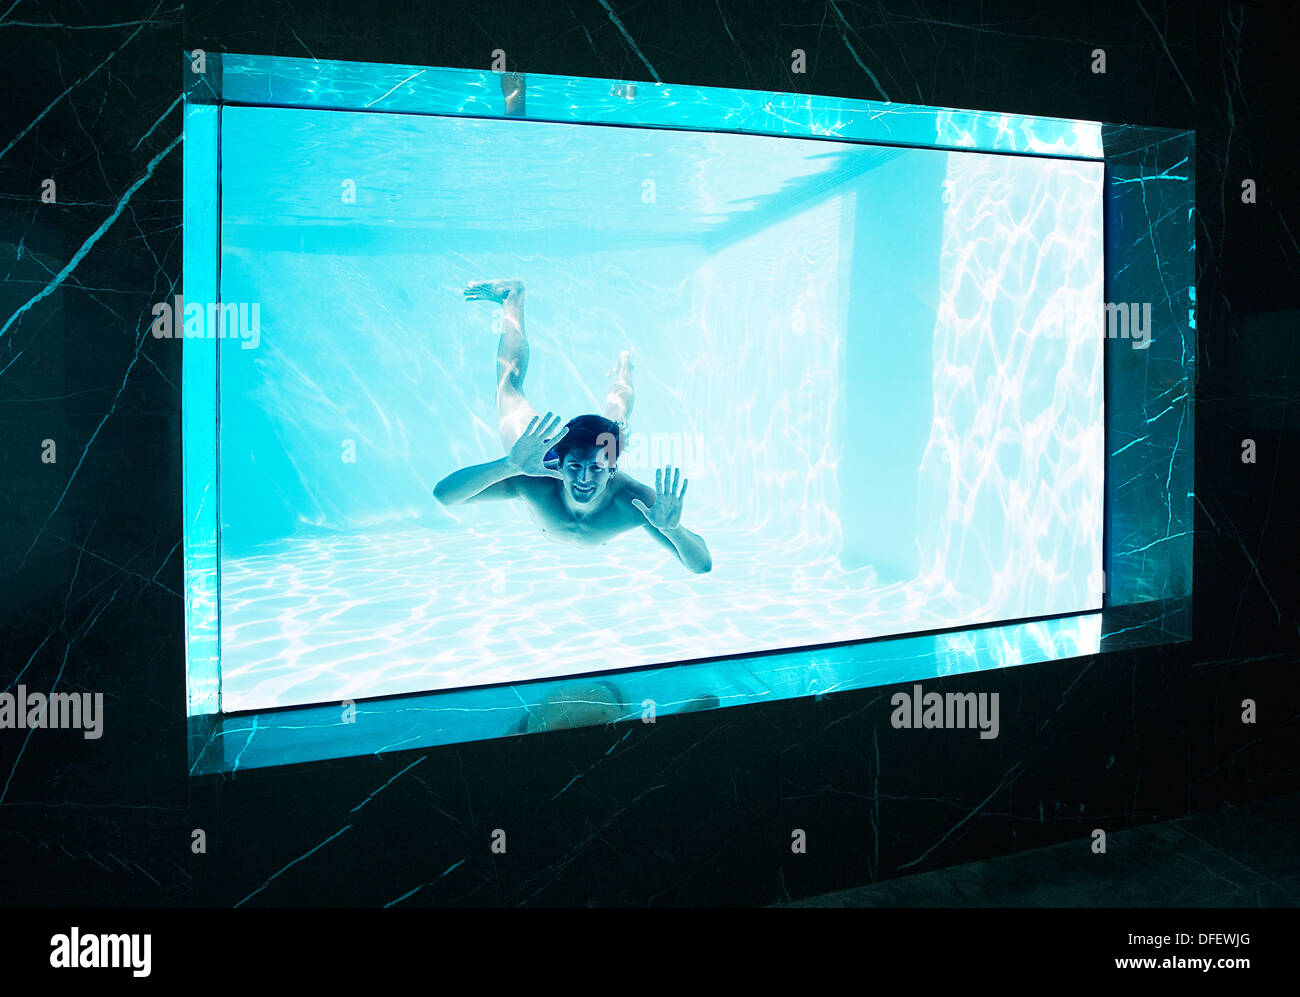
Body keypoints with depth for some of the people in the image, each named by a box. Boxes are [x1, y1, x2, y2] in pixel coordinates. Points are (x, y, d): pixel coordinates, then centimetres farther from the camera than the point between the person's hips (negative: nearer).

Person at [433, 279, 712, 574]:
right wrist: (511, 465, -70)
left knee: (616, 413, 35)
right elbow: (443, 494, -56)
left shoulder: (633, 501, -47)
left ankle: (624, 366, 67)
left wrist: (673, 529, -69)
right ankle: (513, 297, 49)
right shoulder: (534, 483, -48)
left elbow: (703, 565, -48)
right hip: (547, 451, -1)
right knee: (510, 388, 27)